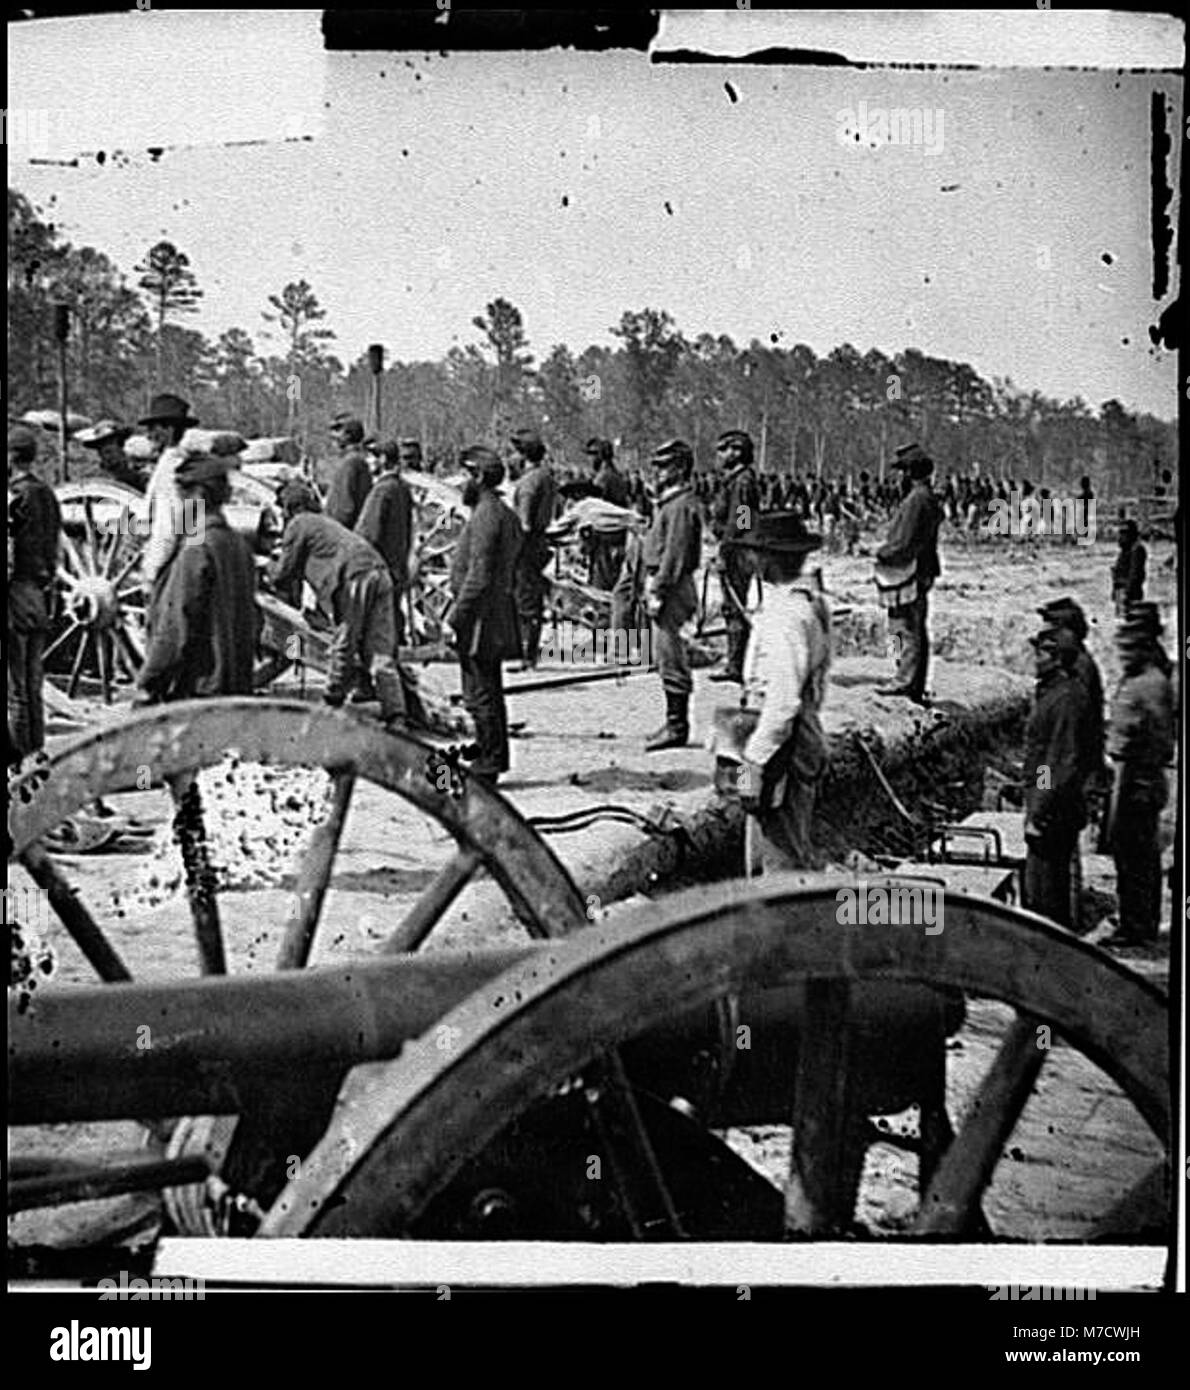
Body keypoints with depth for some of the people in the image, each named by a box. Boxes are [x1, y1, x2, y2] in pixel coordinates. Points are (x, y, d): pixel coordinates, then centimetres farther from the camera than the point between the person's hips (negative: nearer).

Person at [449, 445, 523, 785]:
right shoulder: (506, 514, 15)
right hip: (498, 616, 10)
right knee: (489, 692, 16)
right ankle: (492, 758, 23)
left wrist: (456, 616, -18)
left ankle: (488, 764, -3)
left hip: (480, 616, -10)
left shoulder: (485, 515, -16)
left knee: (479, 694, -6)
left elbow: (479, 576, -22)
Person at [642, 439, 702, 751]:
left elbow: (674, 554, -21)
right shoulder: (669, 502, 17)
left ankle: (677, 727, -3)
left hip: (672, 588, -11)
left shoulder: (681, 506, -15)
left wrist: (658, 592, -20)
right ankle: (675, 723, 20)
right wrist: (652, 588, 19)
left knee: (669, 657, -7)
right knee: (668, 657, 14)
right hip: (664, 585, 11)